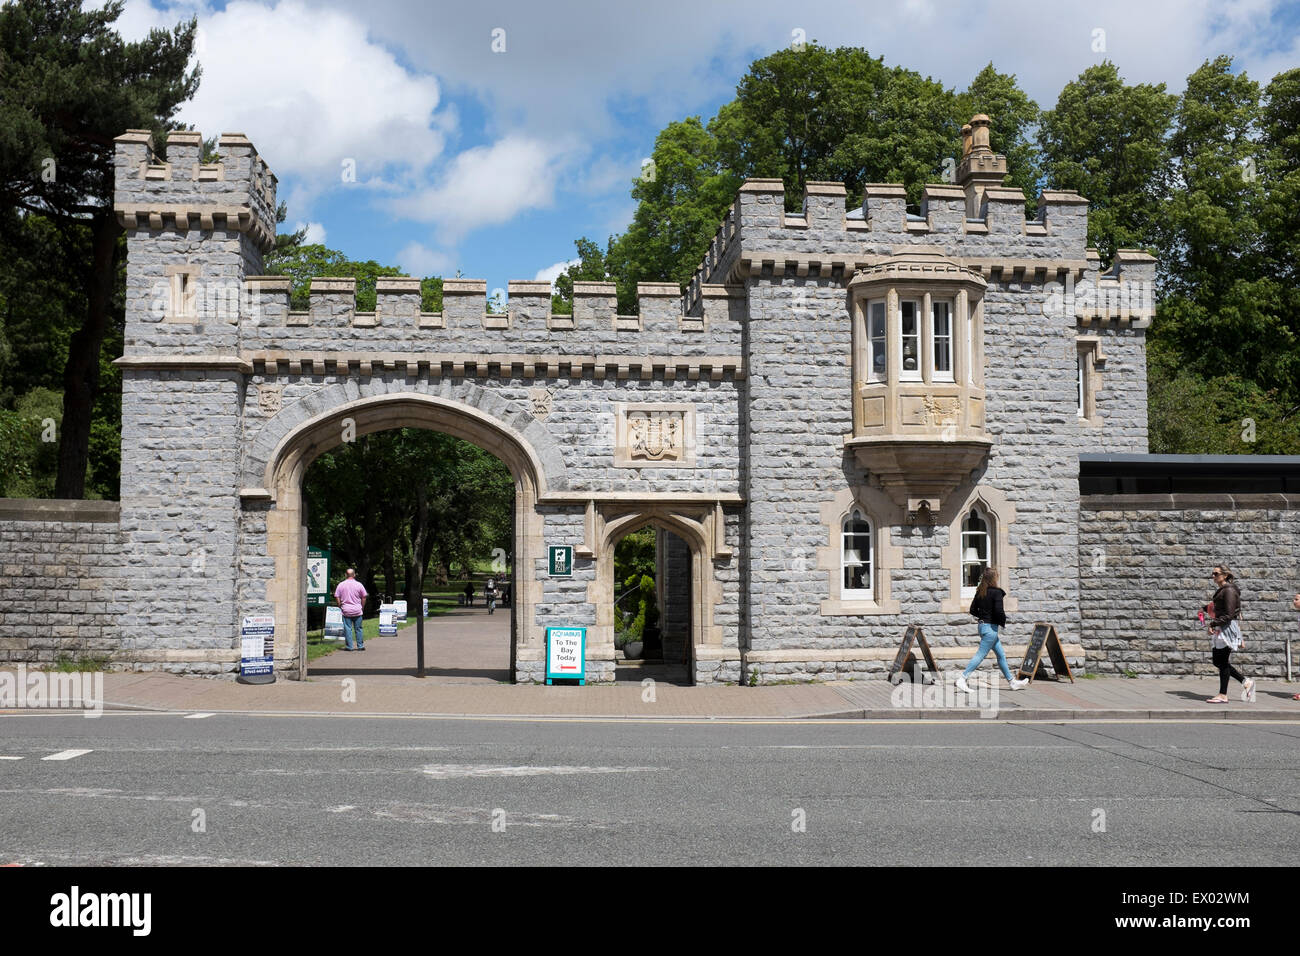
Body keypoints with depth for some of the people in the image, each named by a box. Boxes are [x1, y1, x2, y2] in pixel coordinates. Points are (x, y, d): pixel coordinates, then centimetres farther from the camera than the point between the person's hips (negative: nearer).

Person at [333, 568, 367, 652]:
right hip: (357, 610, 0)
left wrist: (340, 606, 11)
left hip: (346, 610, 0)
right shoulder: (359, 584, -2)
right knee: (358, 628, 9)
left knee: (348, 629, 3)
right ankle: (360, 646, 13)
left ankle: (349, 646, 4)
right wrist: (362, 607, 12)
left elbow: (337, 597, 1)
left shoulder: (341, 584, -1)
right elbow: (364, 597, 1)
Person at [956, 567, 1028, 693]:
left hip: (982, 625, 9)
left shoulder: (980, 592, 6)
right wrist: (1003, 620, -3)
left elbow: (973, 610, 8)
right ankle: (962, 679, -11)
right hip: (991, 627, -9)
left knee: (1001, 654, 17)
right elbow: (999, 611, -22)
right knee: (980, 655, -7)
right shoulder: (996, 592, -15)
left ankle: (1012, 681, 25)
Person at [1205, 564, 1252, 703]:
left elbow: (1229, 614, -21)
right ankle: (1246, 682, 20)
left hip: (1227, 629, -10)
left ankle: (1223, 695, 5)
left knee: (1222, 662, -3)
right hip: (1220, 629, 10)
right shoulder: (1220, 590, 14)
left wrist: (1213, 624, -23)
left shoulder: (1229, 590, -15)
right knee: (1217, 661, 12)